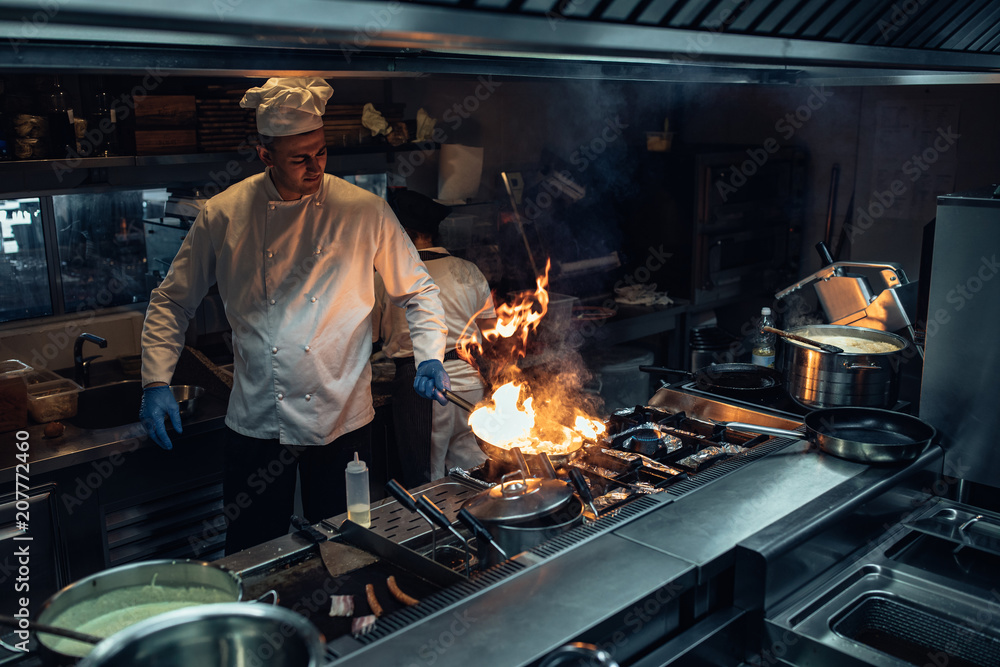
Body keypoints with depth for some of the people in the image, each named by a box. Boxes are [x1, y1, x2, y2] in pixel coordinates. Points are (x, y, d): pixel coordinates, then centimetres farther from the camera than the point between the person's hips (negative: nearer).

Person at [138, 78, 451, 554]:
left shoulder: (366, 212, -5)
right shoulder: (223, 216, -3)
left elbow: (417, 292, 4)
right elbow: (172, 302, 6)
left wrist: (429, 357, -11)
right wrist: (156, 382, -5)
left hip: (342, 421, 0)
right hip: (256, 422, 1)